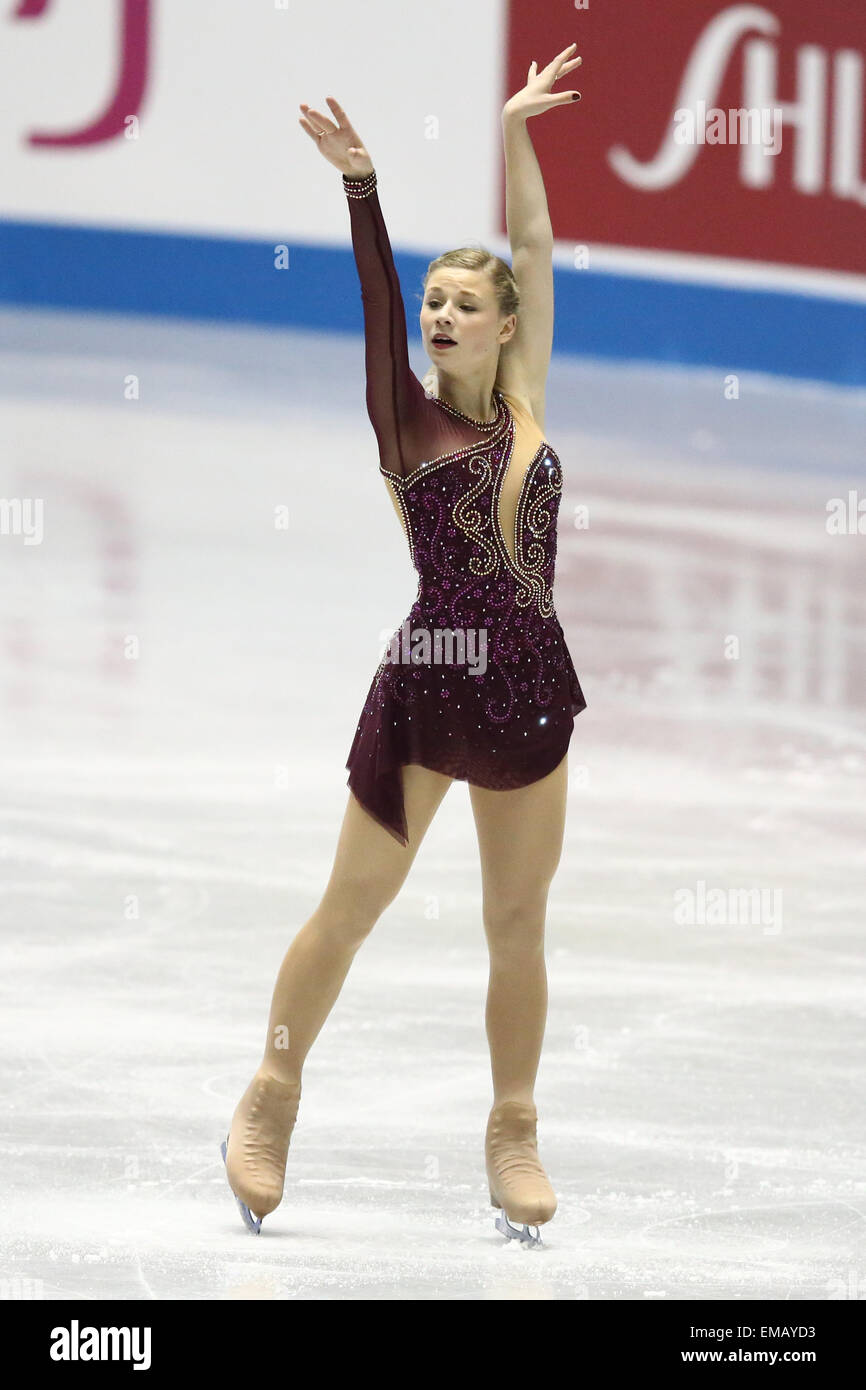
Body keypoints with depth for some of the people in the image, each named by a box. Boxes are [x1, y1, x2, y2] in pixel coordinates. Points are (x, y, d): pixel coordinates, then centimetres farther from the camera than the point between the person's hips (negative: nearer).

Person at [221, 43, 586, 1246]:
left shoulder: (524, 407, 7)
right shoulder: (405, 417, 1)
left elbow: (535, 252, 7)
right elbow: (376, 301, -12)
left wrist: (516, 133, 7)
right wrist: (360, 181, -23)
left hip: (530, 688, 3)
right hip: (426, 682, -3)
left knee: (517, 925, 9)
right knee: (352, 905, 4)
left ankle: (513, 1132, 18)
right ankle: (273, 1098, 18)